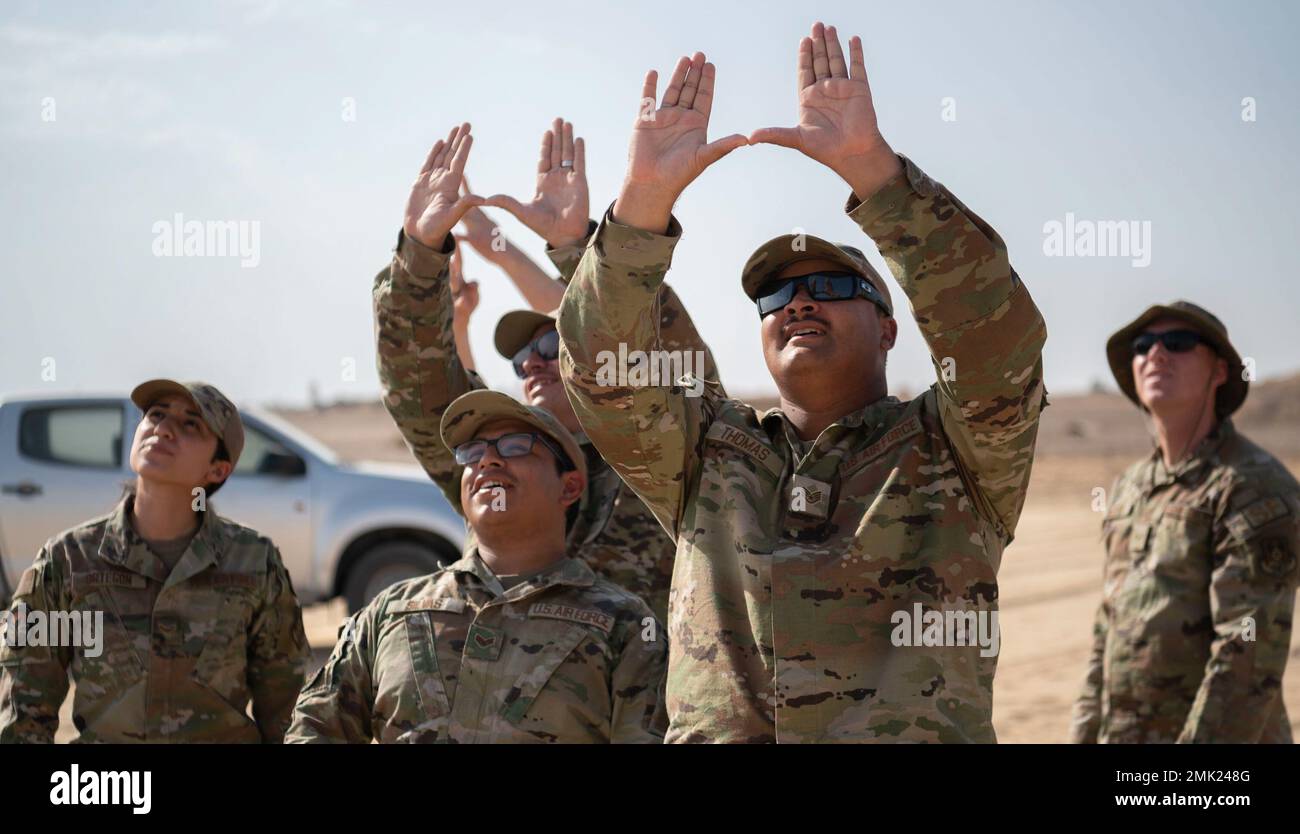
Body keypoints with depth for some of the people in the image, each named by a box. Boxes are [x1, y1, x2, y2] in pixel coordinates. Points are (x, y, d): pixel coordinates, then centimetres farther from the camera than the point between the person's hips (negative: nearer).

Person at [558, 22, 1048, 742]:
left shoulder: (949, 452, 11)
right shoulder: (706, 453, 18)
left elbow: (995, 333, -6)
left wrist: (869, 167, -14)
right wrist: (643, 199, -8)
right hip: (710, 730, 1)